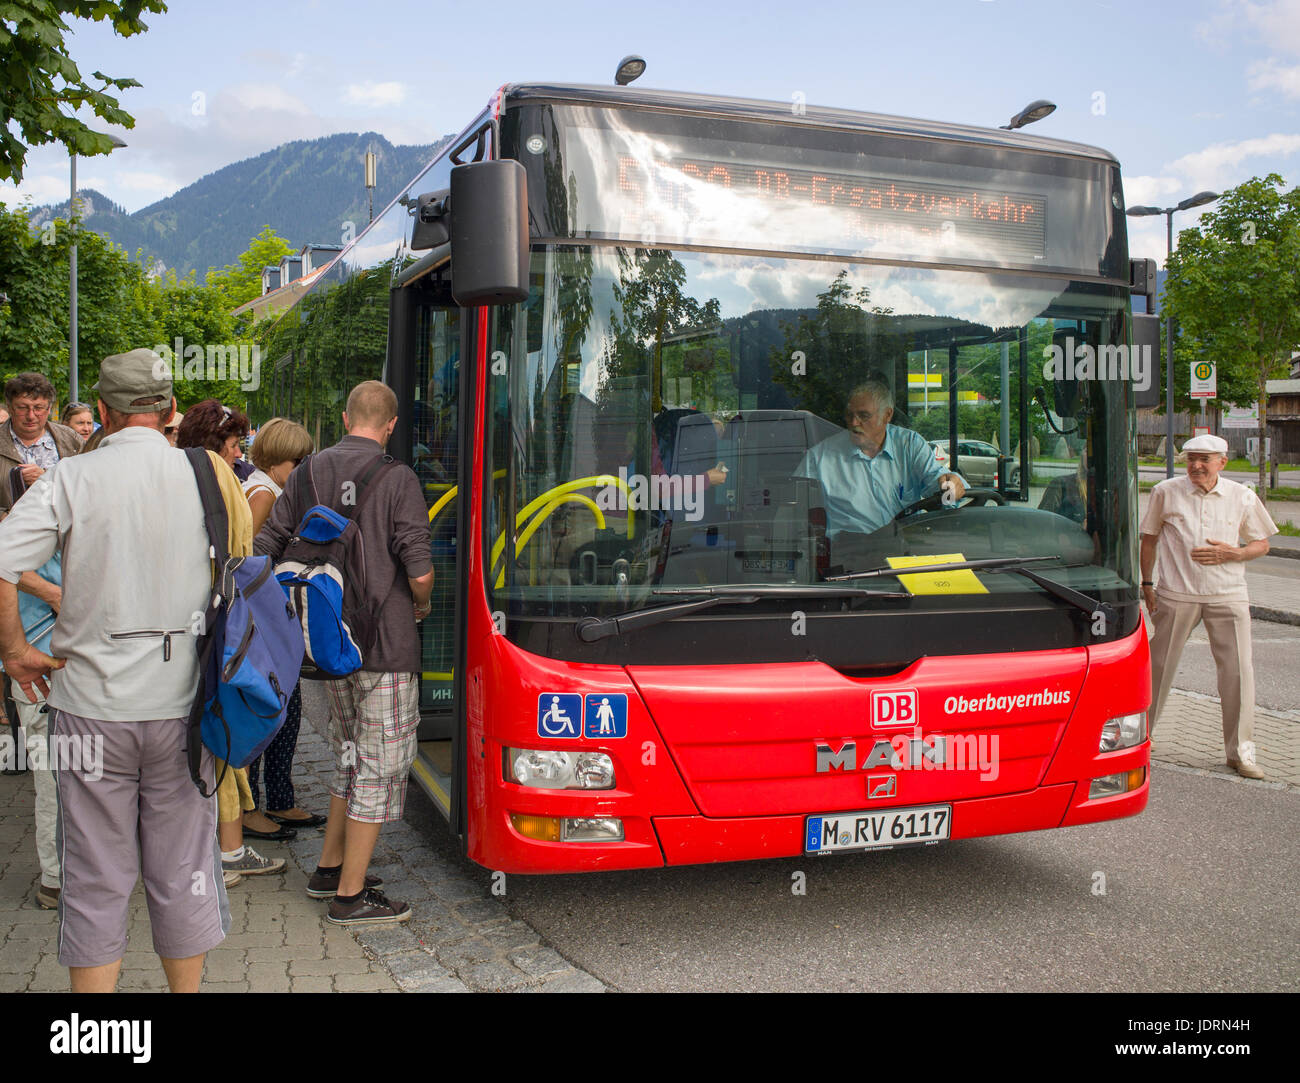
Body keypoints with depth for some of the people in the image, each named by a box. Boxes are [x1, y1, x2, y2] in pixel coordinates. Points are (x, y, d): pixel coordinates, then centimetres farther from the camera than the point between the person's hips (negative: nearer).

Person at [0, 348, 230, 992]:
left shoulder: (71, 478, -6)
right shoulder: (205, 474, -1)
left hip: (92, 703, -1)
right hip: (183, 701, 1)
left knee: (96, 877, 10)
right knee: (182, 867, 13)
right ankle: (187, 988, 27)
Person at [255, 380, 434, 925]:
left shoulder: (307, 473, 6)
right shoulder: (397, 478, -11)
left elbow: (264, 550, 6)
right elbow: (419, 572, -15)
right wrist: (421, 604, 6)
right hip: (385, 645, -7)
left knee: (351, 755, 22)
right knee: (383, 762, 3)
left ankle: (329, 868, 31)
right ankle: (351, 894, 9)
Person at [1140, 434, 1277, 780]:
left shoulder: (1242, 497, 2)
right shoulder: (1166, 492, 1)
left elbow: (1262, 544, 10)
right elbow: (1149, 540, 10)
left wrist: (1230, 554, -10)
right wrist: (1147, 584, 6)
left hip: (1228, 596, 1)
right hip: (1176, 594, -1)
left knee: (1238, 670, -2)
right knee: (1159, 665, 5)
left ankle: (1240, 751, 11)